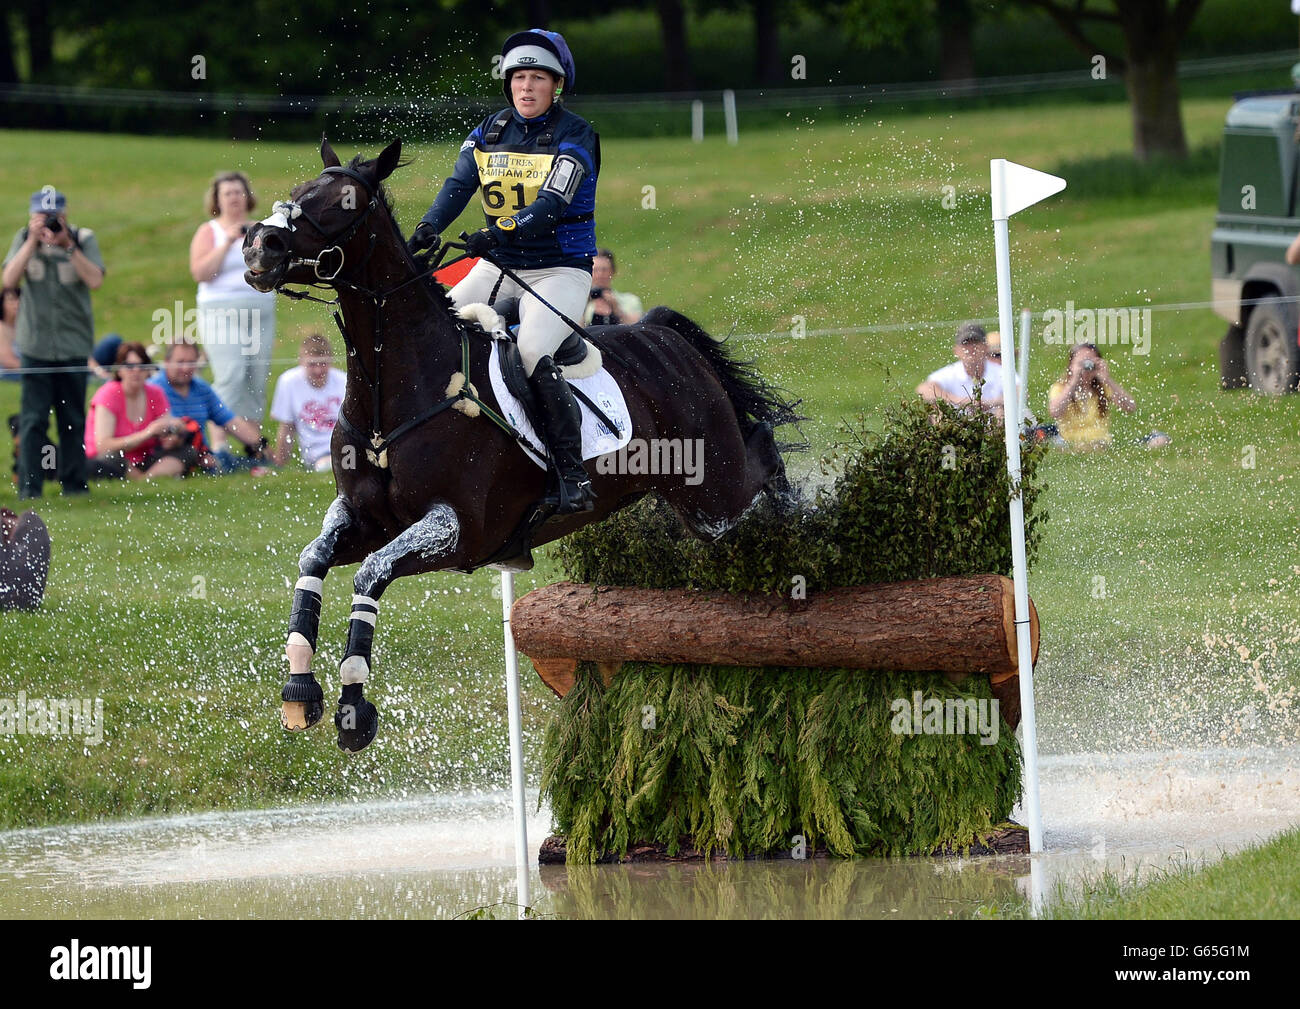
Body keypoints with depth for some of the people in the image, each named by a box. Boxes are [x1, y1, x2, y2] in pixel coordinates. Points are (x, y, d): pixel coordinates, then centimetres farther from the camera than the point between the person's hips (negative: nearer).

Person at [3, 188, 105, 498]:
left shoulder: (83, 239, -1)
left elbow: (94, 281, -13)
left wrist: (68, 246, -19)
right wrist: (34, 241, -16)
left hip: (73, 342, 0)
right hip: (35, 343, 0)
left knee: (73, 419, 6)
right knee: (33, 418, -6)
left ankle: (74, 482, 15)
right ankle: (29, 487, -4)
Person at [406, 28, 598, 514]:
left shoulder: (575, 136, -10)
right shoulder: (491, 131, 7)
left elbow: (552, 204, -23)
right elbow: (459, 185, -6)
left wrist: (499, 232, -38)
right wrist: (428, 228, -26)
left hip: (560, 268, -6)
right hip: (499, 267, 6)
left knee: (533, 354, -28)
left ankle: (572, 478, -25)